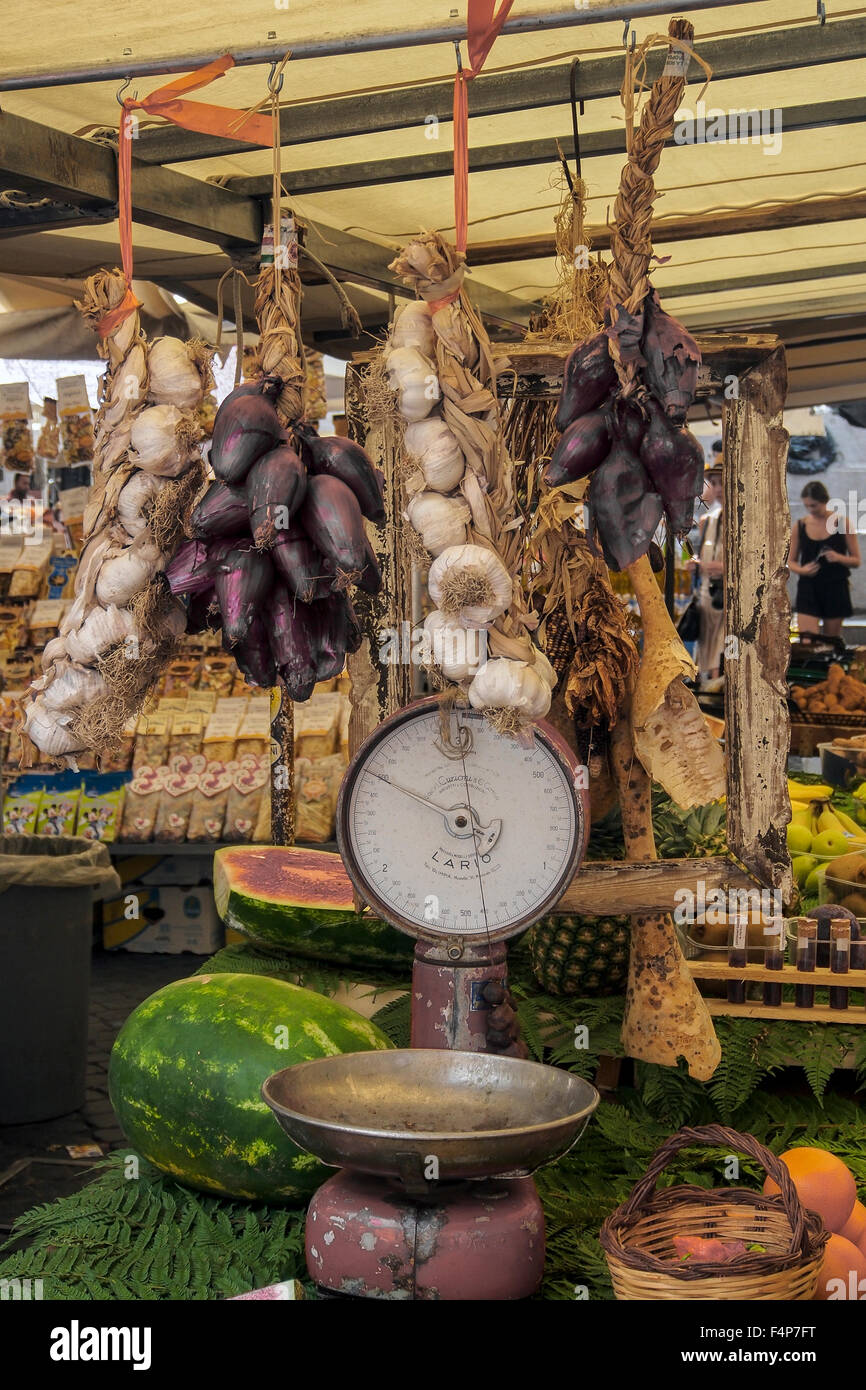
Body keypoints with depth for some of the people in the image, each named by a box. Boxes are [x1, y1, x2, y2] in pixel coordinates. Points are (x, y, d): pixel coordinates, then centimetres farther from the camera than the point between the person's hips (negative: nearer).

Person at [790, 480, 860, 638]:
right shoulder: (800, 526, 4)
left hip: (836, 589, 0)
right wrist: (802, 569, -11)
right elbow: (791, 562, 10)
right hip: (808, 588, 1)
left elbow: (856, 561, 3)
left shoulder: (842, 523, 0)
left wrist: (839, 558, -17)